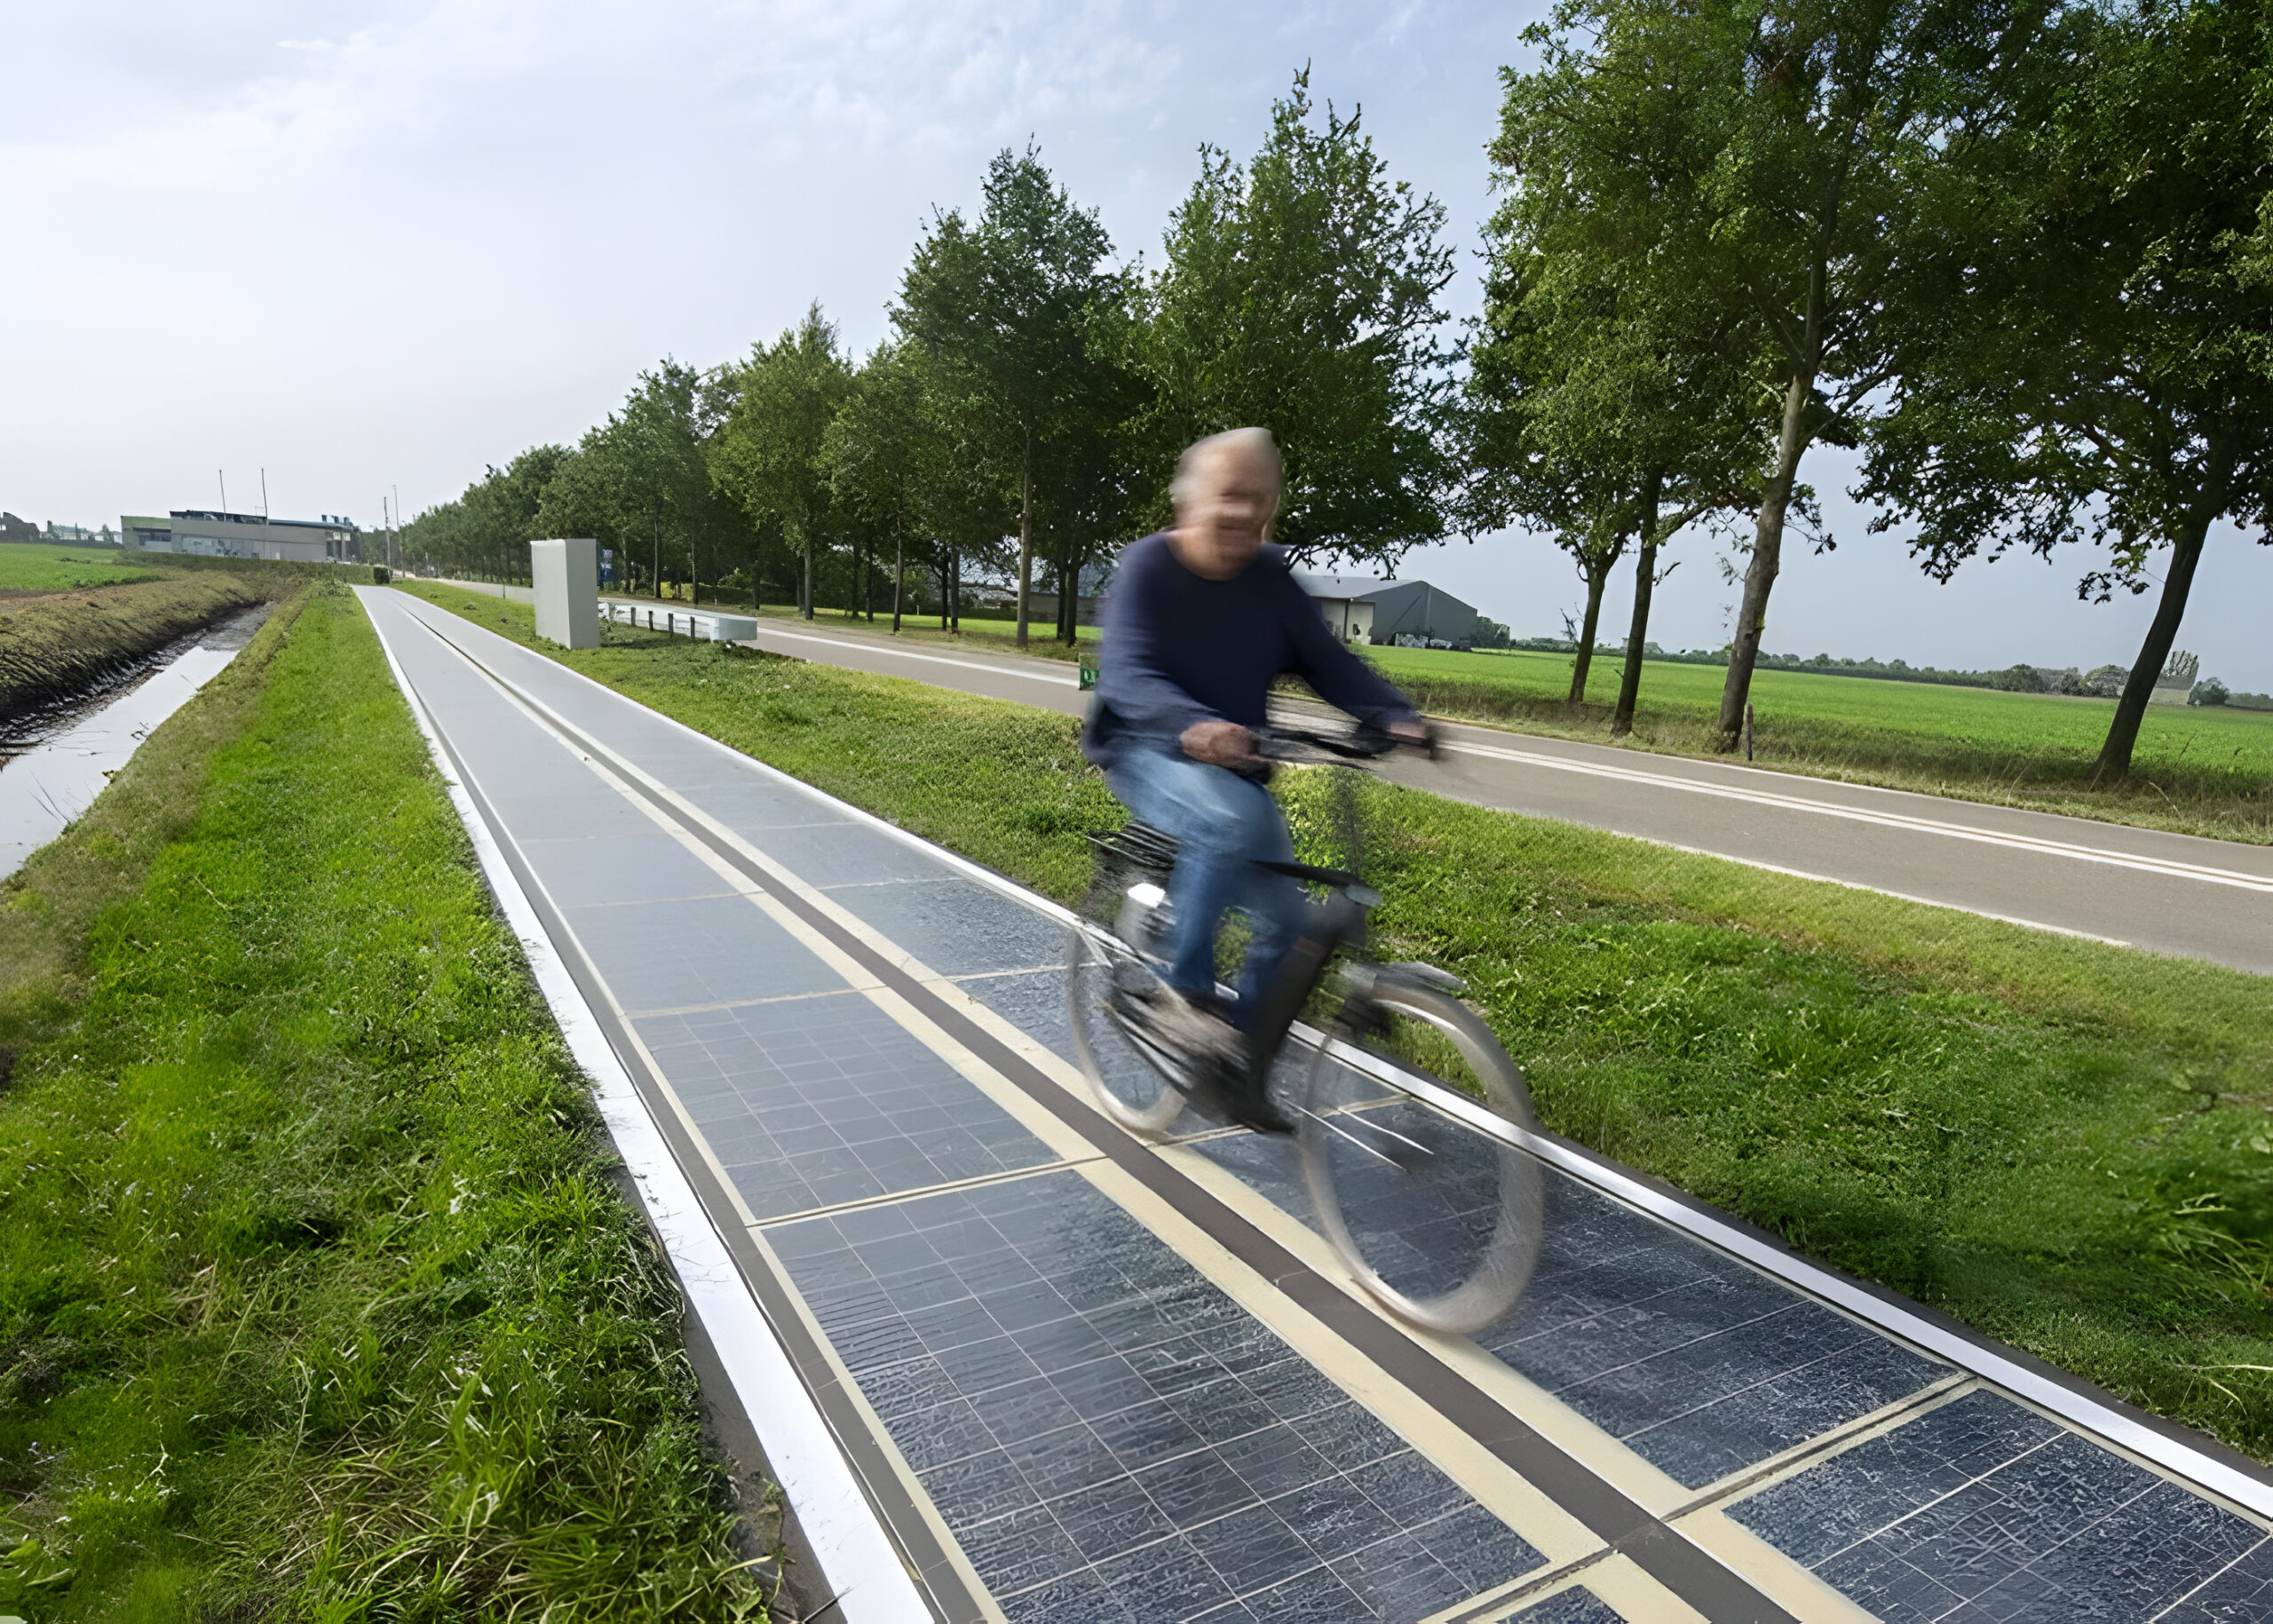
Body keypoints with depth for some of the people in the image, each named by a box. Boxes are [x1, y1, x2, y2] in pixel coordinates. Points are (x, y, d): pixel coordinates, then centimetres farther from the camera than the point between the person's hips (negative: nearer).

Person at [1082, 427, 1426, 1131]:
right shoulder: (1147, 568, -14)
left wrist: (1396, 717, -24)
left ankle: (1242, 1066, 18)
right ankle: (1184, 994, -21)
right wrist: (1193, 727, -48)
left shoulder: (1271, 578, -1)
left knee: (1283, 920, -2)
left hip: (1232, 764, 5)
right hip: (1148, 751, -5)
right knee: (1233, 821, -37)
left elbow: (1327, 662, -5)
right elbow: (1129, 676, -28)